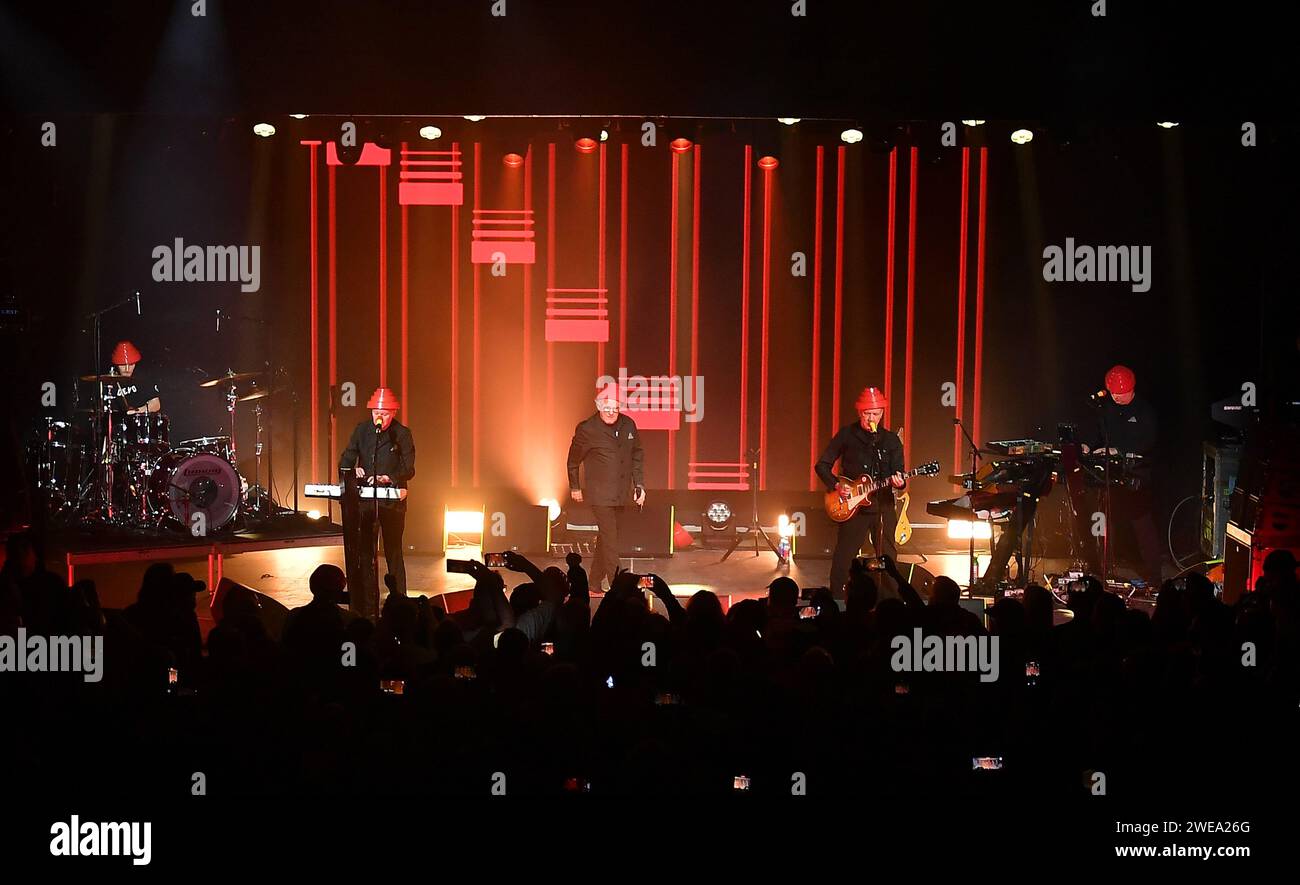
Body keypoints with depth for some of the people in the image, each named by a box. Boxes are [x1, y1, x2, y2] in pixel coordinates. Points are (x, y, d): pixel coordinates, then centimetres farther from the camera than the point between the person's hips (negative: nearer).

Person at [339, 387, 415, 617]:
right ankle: (366, 608, 9)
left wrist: (388, 478, -26)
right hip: (364, 500, 3)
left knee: (393, 553, 2)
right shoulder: (361, 430, 6)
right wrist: (353, 471, -18)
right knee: (363, 553, 4)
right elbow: (345, 460, 6)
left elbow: (408, 470, -7)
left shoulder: (402, 434, -4)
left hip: (392, 501, -3)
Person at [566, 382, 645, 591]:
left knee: (610, 537, 12)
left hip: (621, 495, 5)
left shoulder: (628, 425, 4)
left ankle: (595, 581, 25)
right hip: (599, 494, -5)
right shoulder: (587, 429, -8)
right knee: (609, 538, -9)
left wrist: (639, 485, 7)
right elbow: (573, 460, 5)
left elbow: (637, 456, 14)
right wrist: (575, 487, 10)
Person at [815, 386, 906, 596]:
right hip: (852, 505, -2)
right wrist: (836, 485, -10)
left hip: (883, 505, 2)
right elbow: (822, 465, 4)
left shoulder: (891, 440, 7)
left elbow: (899, 472, 5)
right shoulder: (847, 434, 1)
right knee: (843, 556, -1)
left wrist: (898, 482, -18)